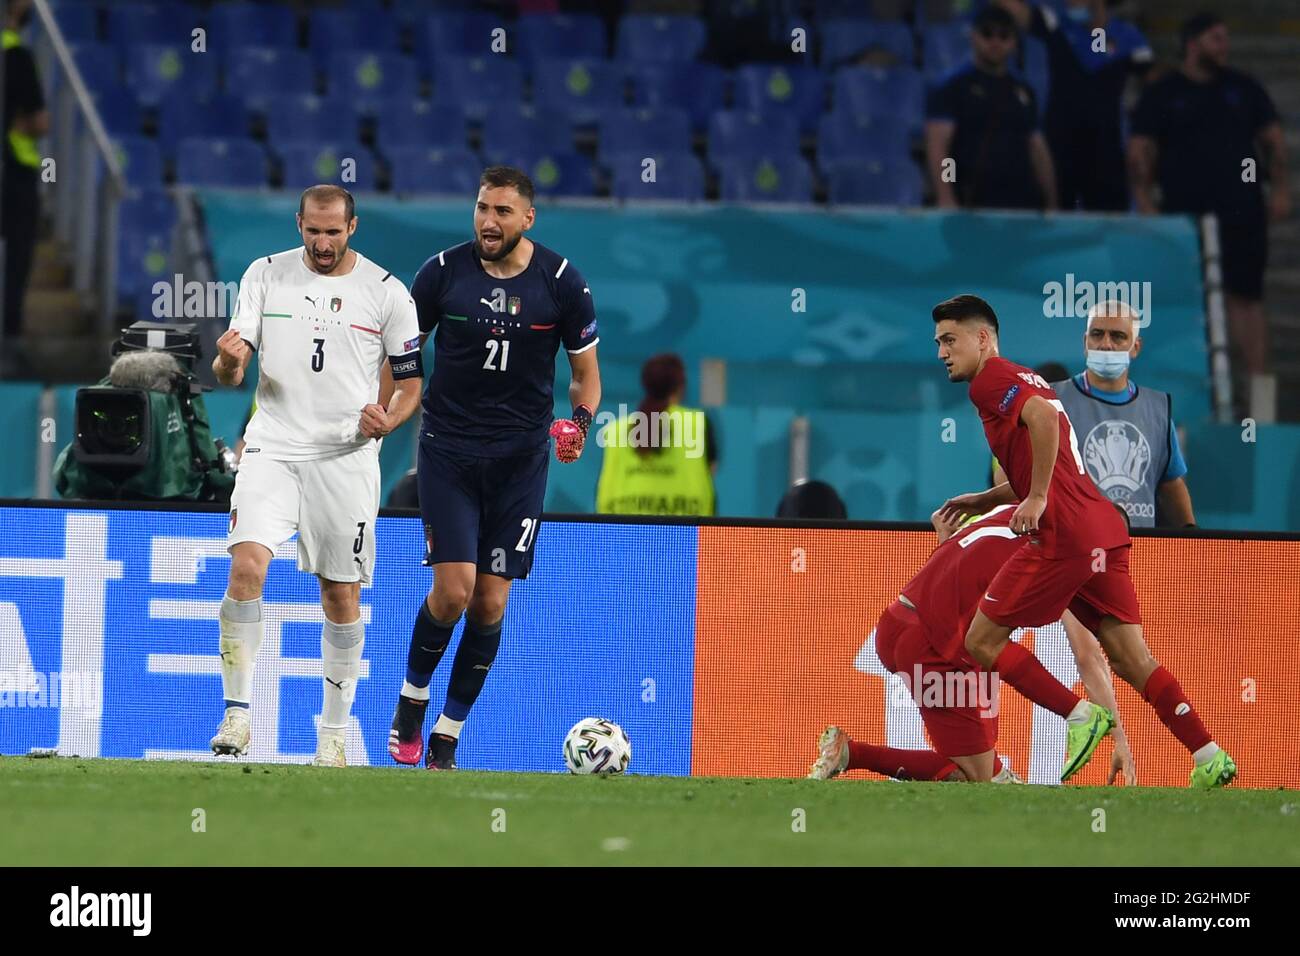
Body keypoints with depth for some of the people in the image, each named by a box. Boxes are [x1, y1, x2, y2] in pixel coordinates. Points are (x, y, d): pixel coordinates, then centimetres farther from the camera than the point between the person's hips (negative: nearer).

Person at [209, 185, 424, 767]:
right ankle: (236, 714, -11)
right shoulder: (265, 276, 3)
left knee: (341, 597, 4)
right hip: (273, 450, 0)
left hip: (346, 458, 0)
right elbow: (231, 373, 2)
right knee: (246, 568, -20)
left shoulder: (386, 292, 0)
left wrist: (387, 420, -14)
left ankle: (334, 735, 16)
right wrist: (228, 361, -22)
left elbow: (410, 381, 7)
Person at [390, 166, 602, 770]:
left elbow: (585, 371, 6)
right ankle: (412, 698, 15)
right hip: (448, 449, -1)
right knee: (453, 589, -13)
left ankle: (448, 736, 12)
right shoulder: (443, 271, -5)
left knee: (491, 602, 0)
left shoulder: (561, 282, -4)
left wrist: (580, 422, -13)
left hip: (521, 457, 1)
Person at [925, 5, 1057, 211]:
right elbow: (937, 145, -8)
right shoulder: (953, 88, 1)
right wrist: (946, 200, -20)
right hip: (973, 204, -5)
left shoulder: (1022, 91, 18)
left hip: (1023, 203, 5)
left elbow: (1038, 150, 21)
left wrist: (1052, 204, 14)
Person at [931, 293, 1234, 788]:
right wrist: (983, 501, 29)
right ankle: (1210, 757, -1)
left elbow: (1043, 416, -23)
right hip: (1103, 529, 9)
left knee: (982, 640, -1)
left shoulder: (991, 379, -2)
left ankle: (1080, 715, -6)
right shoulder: (1022, 381, 26)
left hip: (1065, 534, -9)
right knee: (1131, 658, 6)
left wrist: (1037, 499, -20)